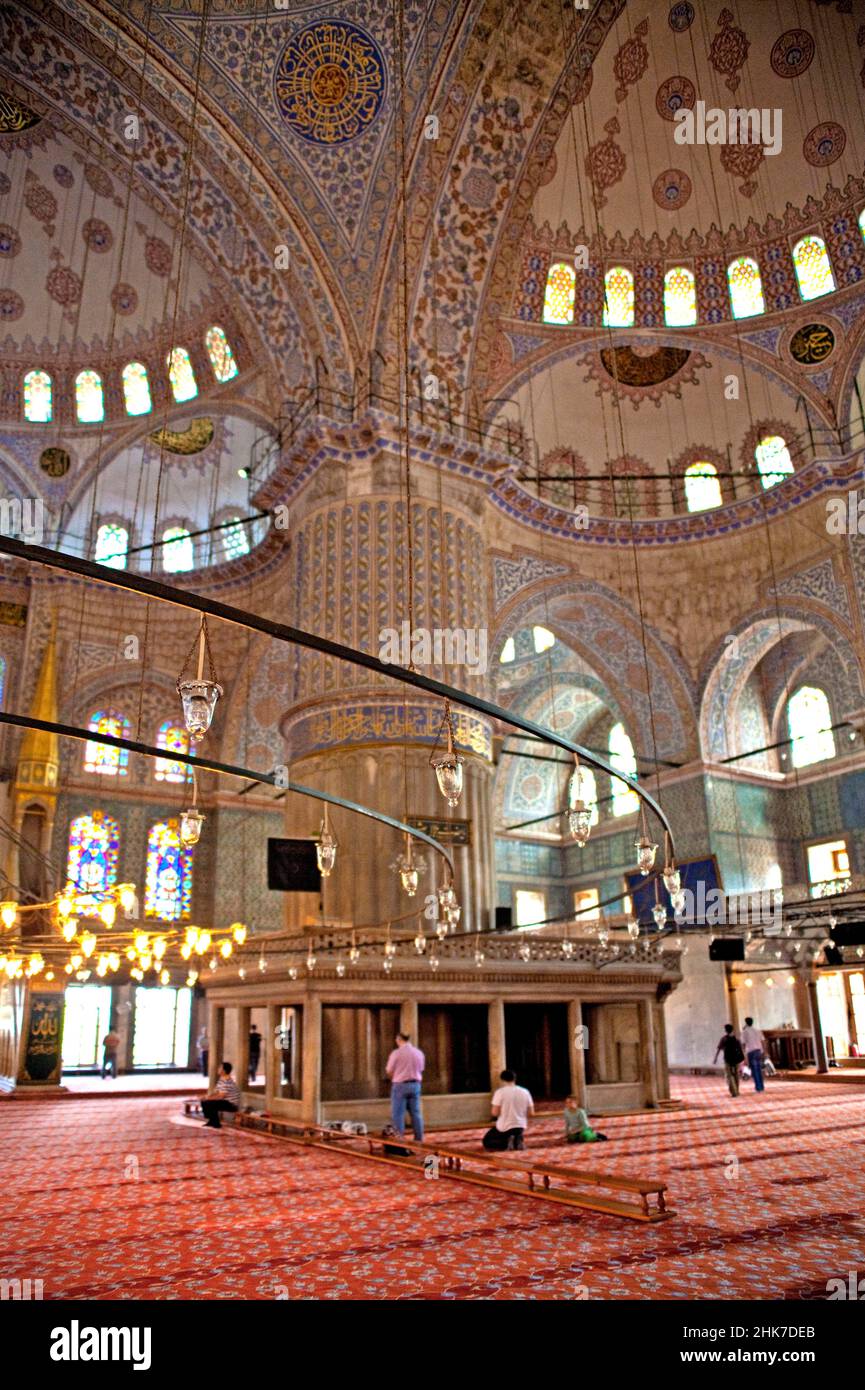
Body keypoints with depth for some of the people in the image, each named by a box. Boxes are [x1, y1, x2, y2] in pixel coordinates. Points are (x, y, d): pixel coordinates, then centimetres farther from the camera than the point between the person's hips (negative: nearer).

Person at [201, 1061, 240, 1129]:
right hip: (225, 1101, 10)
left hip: (231, 1104, -10)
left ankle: (216, 1124, -8)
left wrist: (209, 1098, -15)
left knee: (209, 1104, -24)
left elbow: (220, 1096, -25)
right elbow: (217, 1092, 13)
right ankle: (211, 1121, 14)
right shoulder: (221, 1079, 8)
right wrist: (208, 1096, -4)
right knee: (203, 1102, 6)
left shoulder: (228, 1082, -24)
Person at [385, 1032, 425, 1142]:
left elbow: (389, 1071, -6)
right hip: (415, 1085, 5)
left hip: (400, 1085, -5)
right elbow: (421, 1070, 10)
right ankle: (419, 1139, 16)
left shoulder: (396, 1053, -11)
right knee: (416, 1113, 12)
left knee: (398, 1113, 1)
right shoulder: (419, 1053, 5)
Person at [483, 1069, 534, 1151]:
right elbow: (531, 1113, 2)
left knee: (486, 1141, 17)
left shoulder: (500, 1092, -12)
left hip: (504, 1127, -4)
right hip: (521, 1127, 4)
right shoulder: (525, 1092, -1)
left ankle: (507, 1142, -8)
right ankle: (517, 1141, 2)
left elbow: (495, 1113, -13)